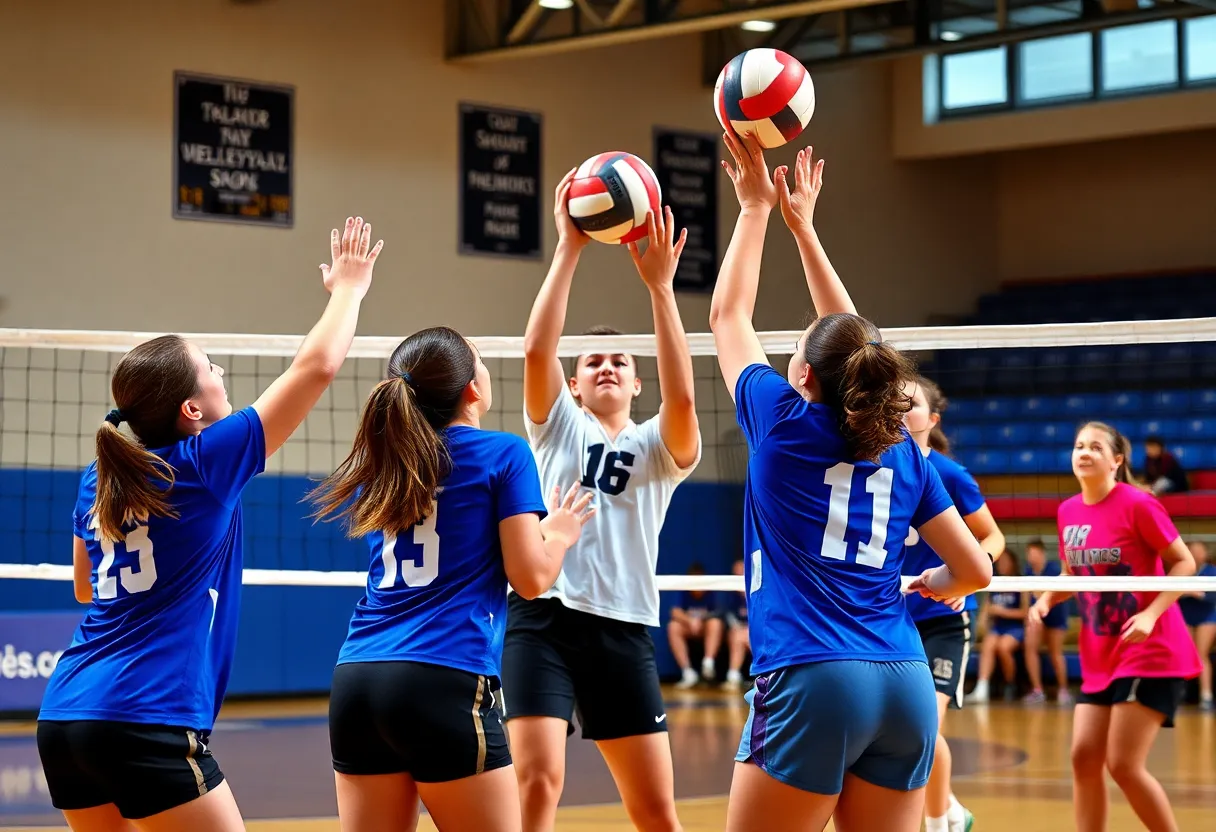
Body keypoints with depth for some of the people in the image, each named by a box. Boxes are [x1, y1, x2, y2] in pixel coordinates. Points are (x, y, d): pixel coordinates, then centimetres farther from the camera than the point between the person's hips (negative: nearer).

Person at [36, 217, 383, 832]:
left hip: (61, 717, 8)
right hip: (149, 726, -8)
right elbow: (316, 366, -2)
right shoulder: (204, 463, -8)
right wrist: (348, 288, 14)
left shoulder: (97, 480, 11)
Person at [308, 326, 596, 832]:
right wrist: (558, 534, 18)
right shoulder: (503, 454, 0)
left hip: (355, 681, 6)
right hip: (444, 682, -6)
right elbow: (530, 577, -3)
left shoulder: (381, 464, 16)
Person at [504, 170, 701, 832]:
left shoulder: (658, 448, 9)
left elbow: (681, 397, -13)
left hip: (623, 631, 1)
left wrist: (659, 283, -18)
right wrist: (568, 248, -13)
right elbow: (536, 349, -8)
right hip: (542, 619, -1)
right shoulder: (557, 427, 10)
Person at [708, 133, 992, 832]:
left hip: (811, 683, -5)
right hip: (909, 687, 5)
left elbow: (728, 313, 18)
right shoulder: (903, 451, 11)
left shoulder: (786, 422, 3)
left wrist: (757, 206, 28)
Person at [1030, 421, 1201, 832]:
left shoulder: (1137, 504, -13)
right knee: (1084, 758, 0)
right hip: (1099, 658, 7)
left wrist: (1151, 614, -22)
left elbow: (1185, 562, -10)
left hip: (1150, 653, -7)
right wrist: (1046, 599, 0)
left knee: (1123, 764, -11)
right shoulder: (1067, 512, 6)